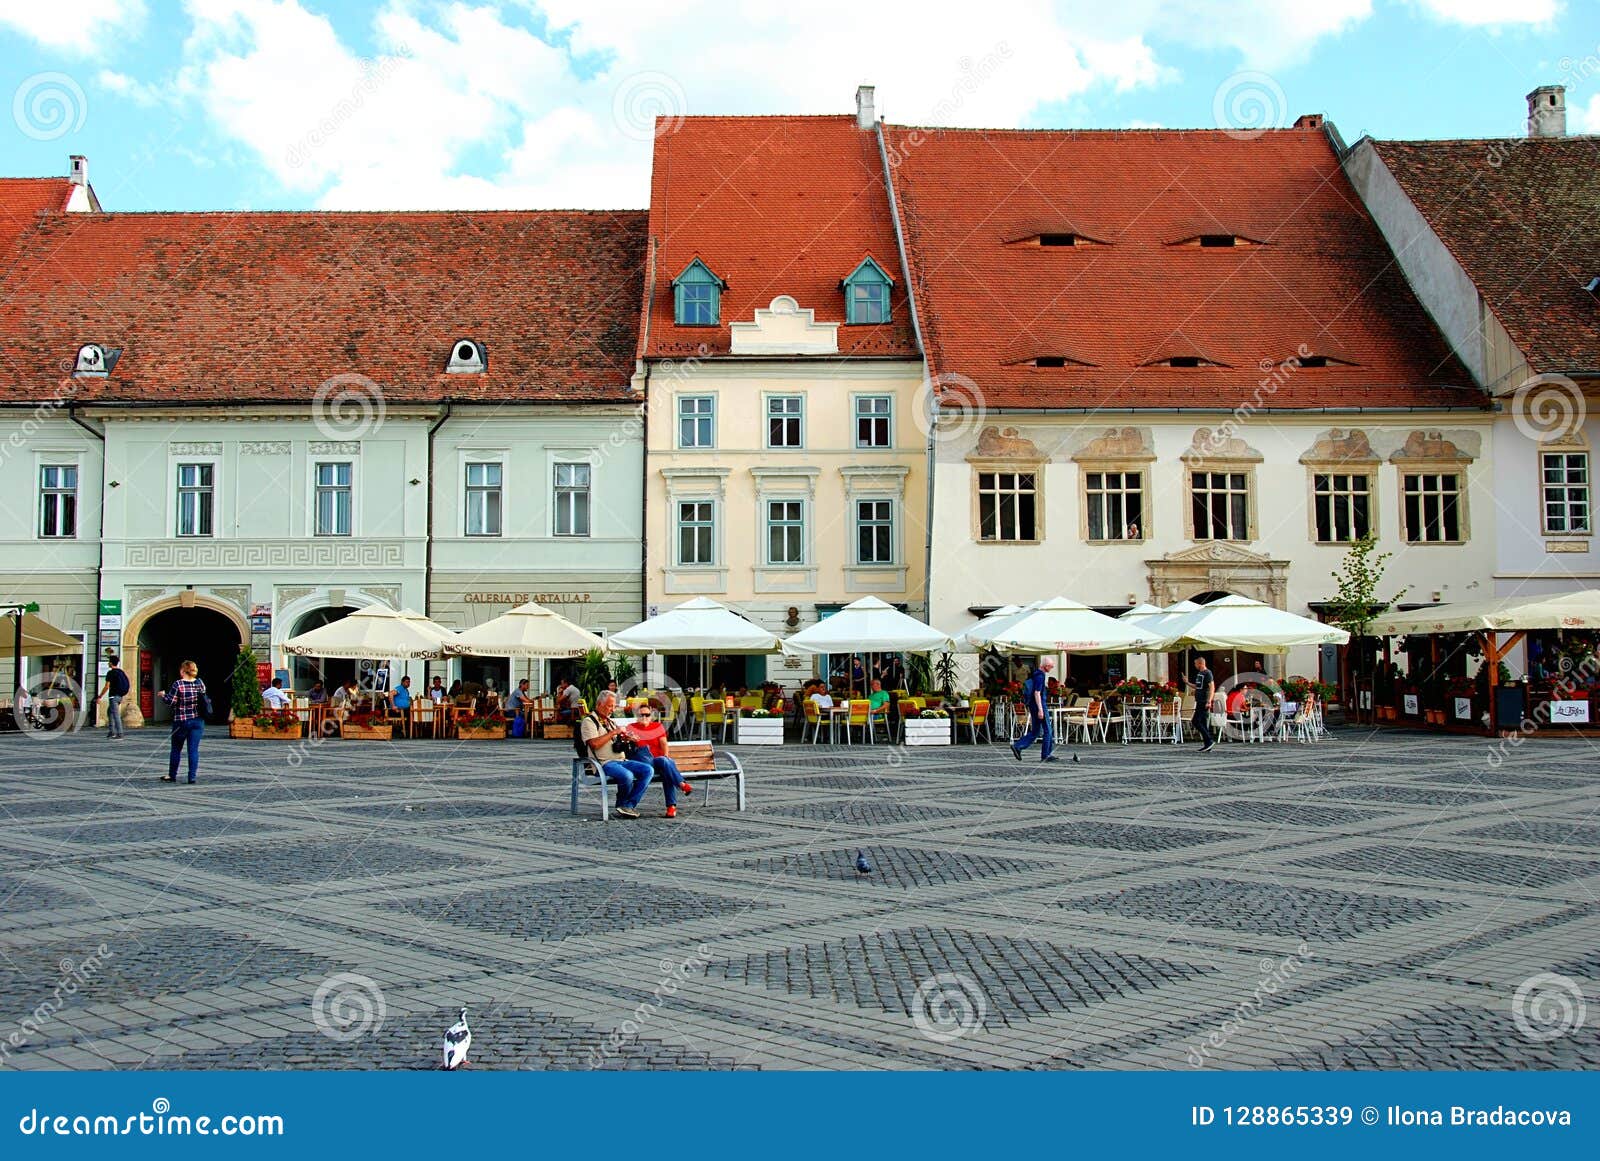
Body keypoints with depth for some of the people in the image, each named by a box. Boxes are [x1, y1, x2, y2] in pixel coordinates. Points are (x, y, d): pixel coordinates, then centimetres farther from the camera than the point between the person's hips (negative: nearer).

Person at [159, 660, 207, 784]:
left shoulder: (178, 684, -12)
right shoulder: (200, 683, 0)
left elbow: (171, 701, -10)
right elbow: (205, 699, 7)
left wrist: (163, 695, 7)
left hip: (181, 721, -3)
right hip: (198, 721, 3)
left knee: (176, 749, 13)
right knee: (194, 749, 4)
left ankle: (172, 775, 24)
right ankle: (192, 777, 0)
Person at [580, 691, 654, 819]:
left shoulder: (610, 721, 25)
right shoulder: (589, 721, -1)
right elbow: (594, 743, -16)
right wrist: (613, 733, -11)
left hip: (622, 760, 8)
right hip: (604, 763, -8)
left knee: (648, 770, -15)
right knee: (627, 775, -36)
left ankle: (628, 806, -16)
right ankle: (622, 805, -6)